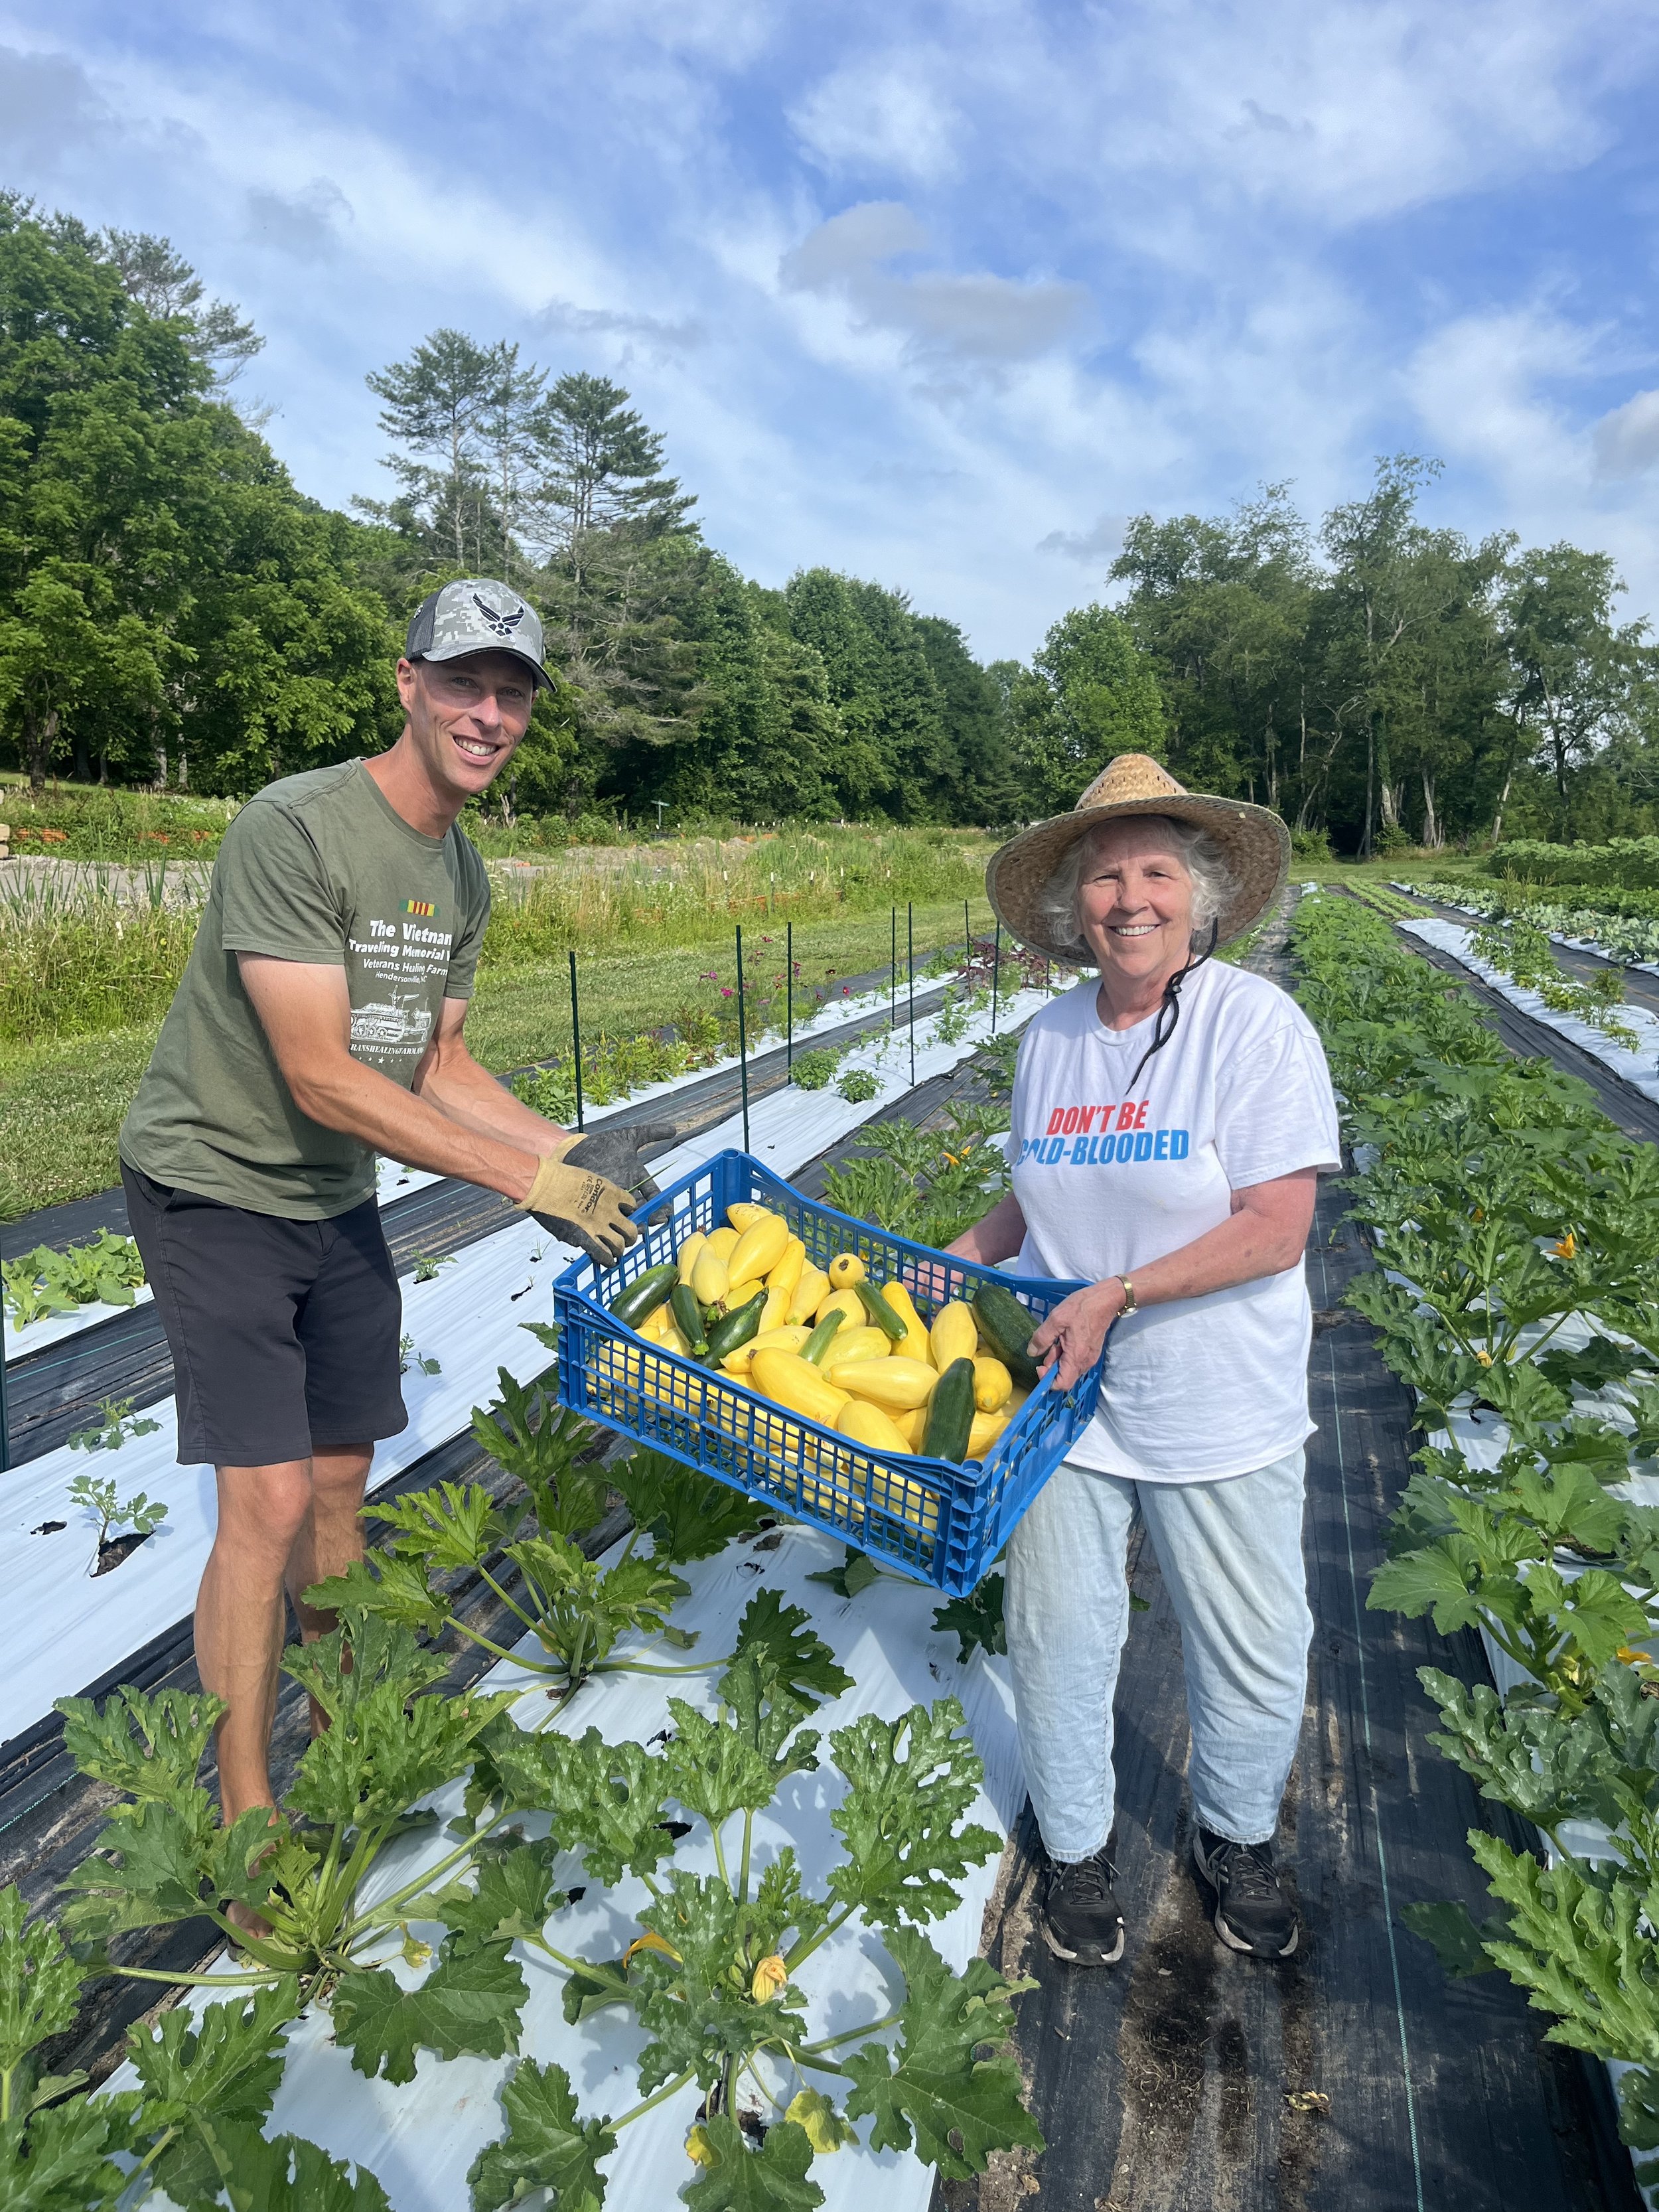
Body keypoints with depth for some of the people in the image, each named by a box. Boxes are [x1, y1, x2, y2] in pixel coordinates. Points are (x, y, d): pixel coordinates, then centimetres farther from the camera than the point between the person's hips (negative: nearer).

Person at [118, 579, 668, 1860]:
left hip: (338, 1203, 7)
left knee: (341, 1479, 14)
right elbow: (322, 1079, -26)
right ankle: (246, 1824, 10)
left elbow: (437, 1064, 7)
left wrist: (574, 1154, -7)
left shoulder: (465, 875, 3)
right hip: (218, 1189, -7)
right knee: (268, 1501, -8)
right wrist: (528, 1180, -26)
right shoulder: (294, 830, -23)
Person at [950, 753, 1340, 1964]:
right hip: (1062, 1388, 4)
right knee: (1057, 1632, 14)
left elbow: (1277, 1228, -19)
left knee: (1254, 1649, 14)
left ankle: (1237, 1836, 45)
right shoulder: (1051, 1036, 1)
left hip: (1219, 1410, -3)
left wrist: (1118, 1293, -25)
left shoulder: (1256, 1022, -15)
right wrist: (959, 1263, 0)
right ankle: (1079, 1846, 41)